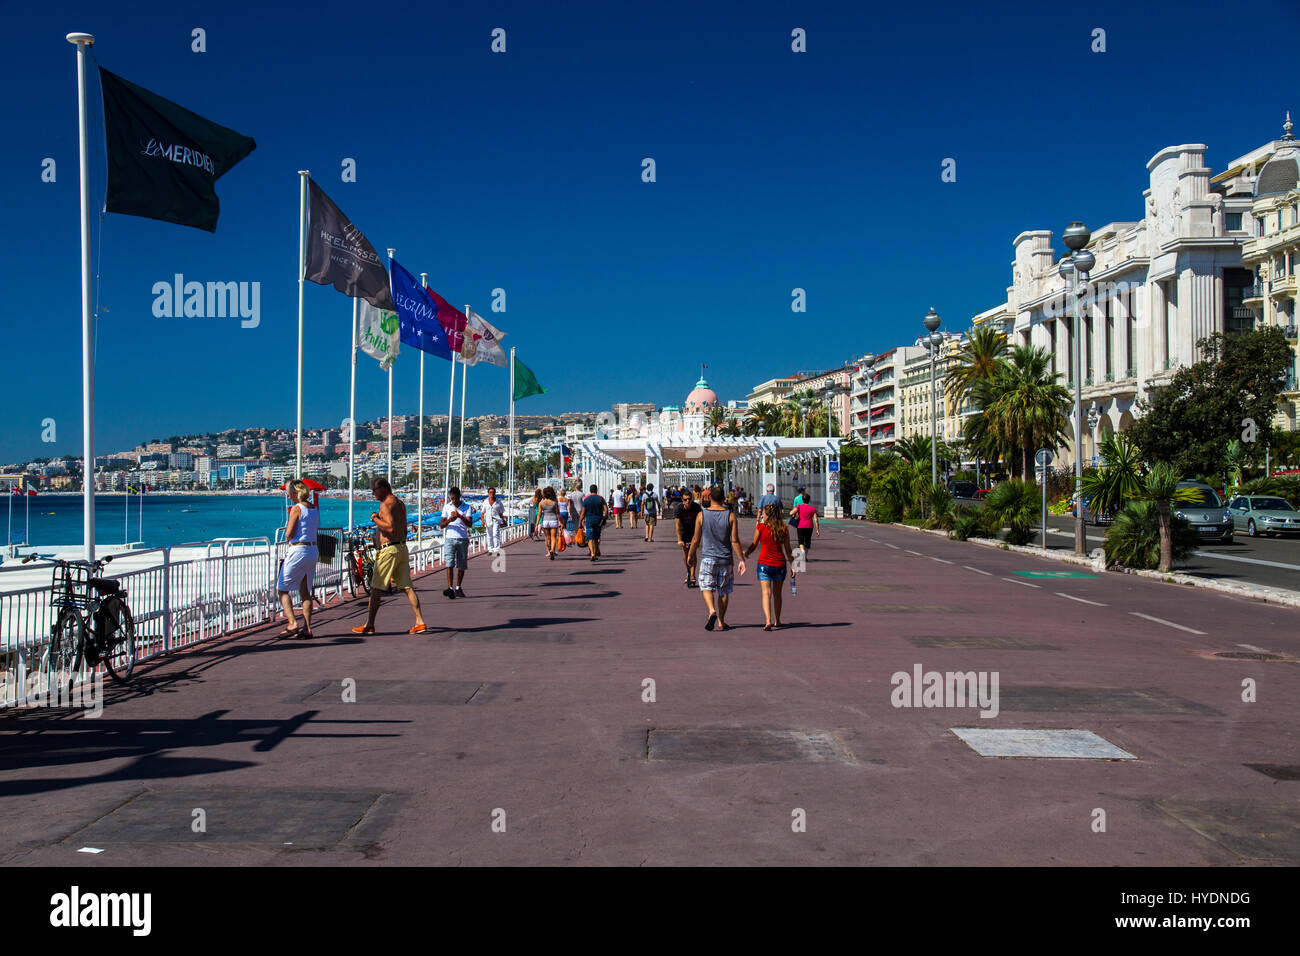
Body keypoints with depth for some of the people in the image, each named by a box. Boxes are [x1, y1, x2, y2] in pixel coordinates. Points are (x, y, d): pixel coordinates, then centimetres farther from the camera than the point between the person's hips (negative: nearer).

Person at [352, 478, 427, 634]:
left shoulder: (386, 504, -12)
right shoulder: (400, 503, 16)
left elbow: (390, 528, -23)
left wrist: (375, 519, -10)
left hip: (389, 549, -8)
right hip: (402, 547, 8)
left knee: (376, 588, 1)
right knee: (407, 587, 5)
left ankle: (369, 625, 6)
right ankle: (420, 622, 0)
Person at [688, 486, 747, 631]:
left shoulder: (701, 515, -3)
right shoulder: (730, 516, -3)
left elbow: (696, 539, 1)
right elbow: (735, 541, -6)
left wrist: (691, 554, 16)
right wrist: (741, 560, -1)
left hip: (708, 558, -1)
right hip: (725, 559, 1)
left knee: (706, 586, 8)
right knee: (724, 591, 12)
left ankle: (712, 610, -19)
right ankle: (721, 622, 16)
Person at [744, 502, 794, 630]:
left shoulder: (761, 527, -9)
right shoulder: (784, 529, -2)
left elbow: (754, 545, 1)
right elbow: (787, 550, 1)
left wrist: (746, 553, 20)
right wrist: (791, 559, 17)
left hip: (764, 563, -3)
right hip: (780, 564, 3)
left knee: (766, 593, -6)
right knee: (777, 594, 18)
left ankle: (768, 621, -22)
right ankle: (777, 621, 29)